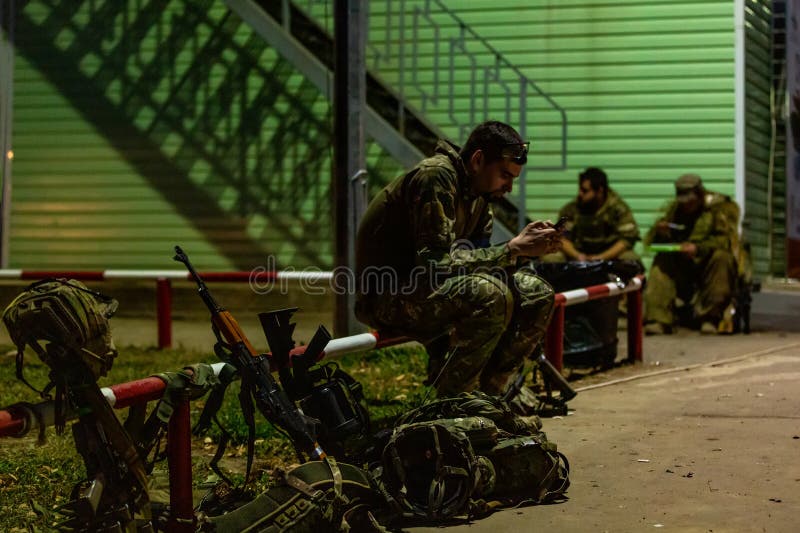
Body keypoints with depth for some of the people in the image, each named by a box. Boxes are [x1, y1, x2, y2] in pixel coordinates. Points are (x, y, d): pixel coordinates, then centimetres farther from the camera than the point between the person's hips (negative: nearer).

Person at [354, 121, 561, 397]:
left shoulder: (477, 189, 9)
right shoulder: (436, 177, -20)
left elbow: (479, 258, 6)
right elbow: (438, 262, -27)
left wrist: (524, 243, -11)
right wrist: (513, 249, -26)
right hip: (386, 296, -9)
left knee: (537, 294, -2)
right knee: (489, 294, -33)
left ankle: (486, 391, 2)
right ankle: (450, 402, -19)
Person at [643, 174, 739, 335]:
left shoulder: (722, 207, 1)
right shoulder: (674, 208, 14)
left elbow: (726, 240, -14)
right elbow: (650, 241, 14)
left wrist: (698, 248, -30)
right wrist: (659, 231, -11)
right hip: (680, 264, 3)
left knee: (722, 257, -35)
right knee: (662, 260, -25)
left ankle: (709, 316, -30)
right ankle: (658, 318, -35)